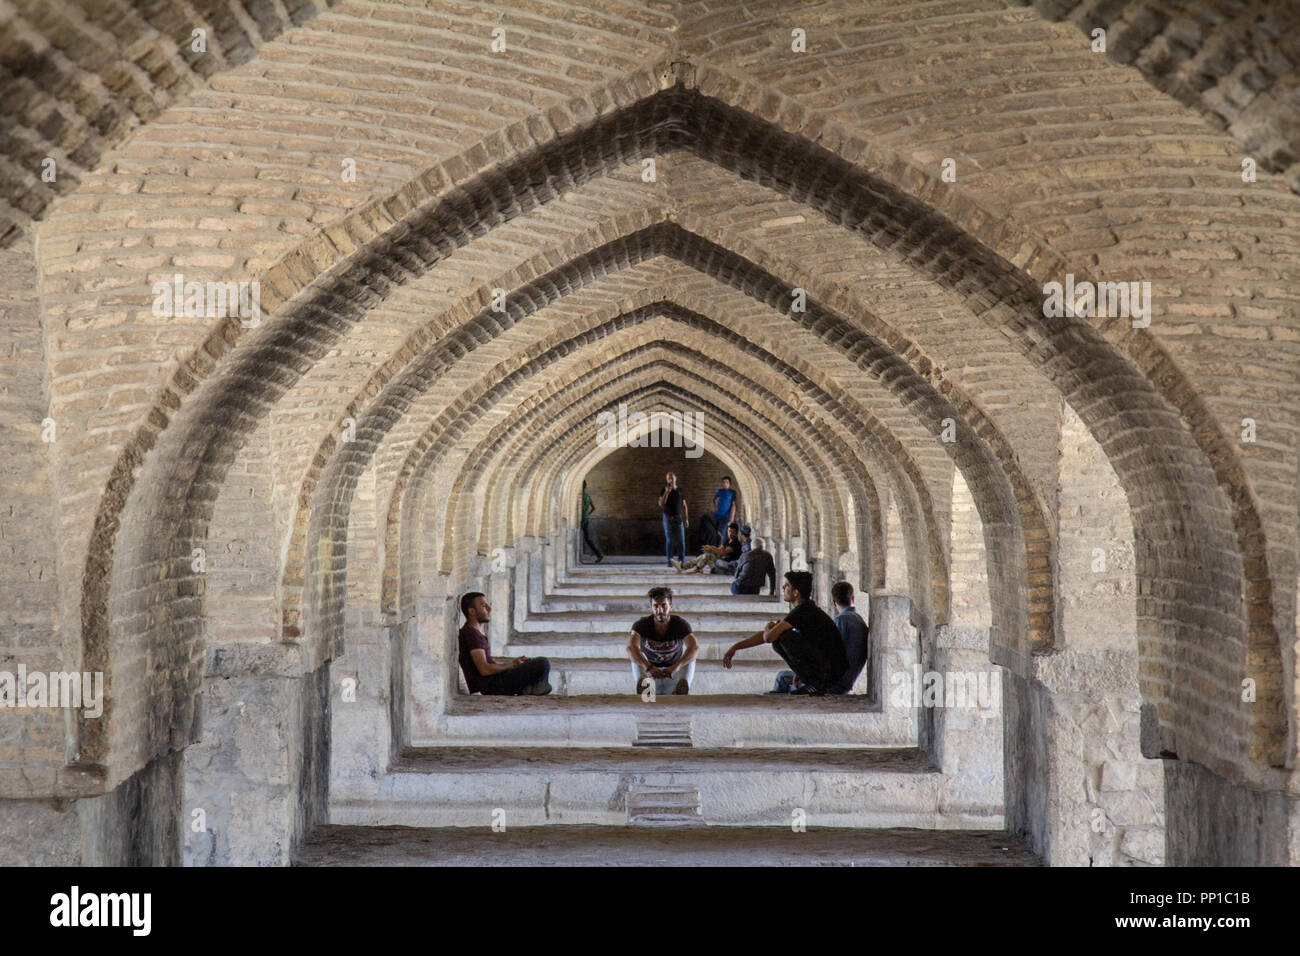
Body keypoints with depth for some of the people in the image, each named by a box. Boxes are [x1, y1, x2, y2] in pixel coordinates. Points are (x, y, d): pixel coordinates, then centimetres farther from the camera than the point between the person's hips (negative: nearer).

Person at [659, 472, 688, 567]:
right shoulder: (664, 490, 2)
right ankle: (669, 561, 2)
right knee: (668, 540, -1)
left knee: (681, 540, -2)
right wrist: (666, 492, -18)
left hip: (679, 518, 2)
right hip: (668, 518, -2)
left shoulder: (680, 491, 9)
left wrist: (686, 518, 5)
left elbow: (684, 505, 12)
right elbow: (661, 504, -9)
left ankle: (681, 560, 5)